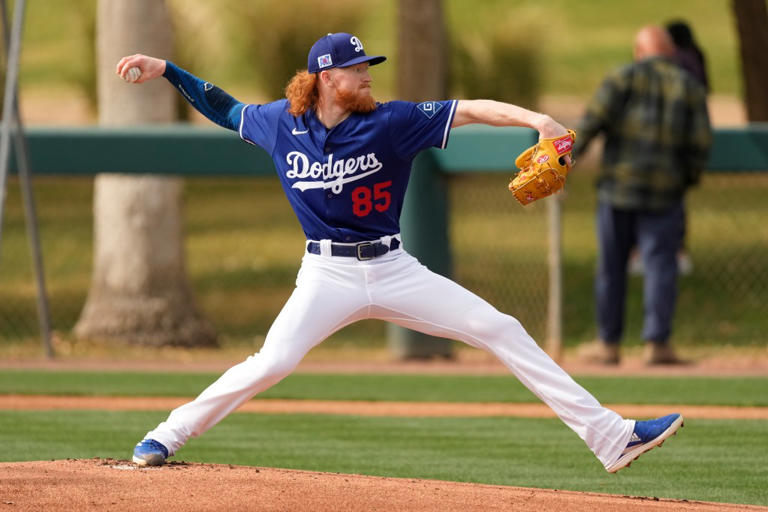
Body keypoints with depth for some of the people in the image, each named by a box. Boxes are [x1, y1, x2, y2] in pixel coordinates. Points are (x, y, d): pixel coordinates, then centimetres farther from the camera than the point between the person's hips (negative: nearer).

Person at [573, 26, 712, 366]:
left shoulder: (623, 77, 4)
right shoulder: (690, 88, 7)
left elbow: (595, 117, -10)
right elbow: (701, 142, -1)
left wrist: (571, 153, -7)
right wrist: (689, 179, 12)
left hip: (617, 186, 0)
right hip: (665, 191, 0)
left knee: (611, 268, 8)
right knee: (660, 267, -1)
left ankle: (608, 344, 14)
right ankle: (657, 343, -11)